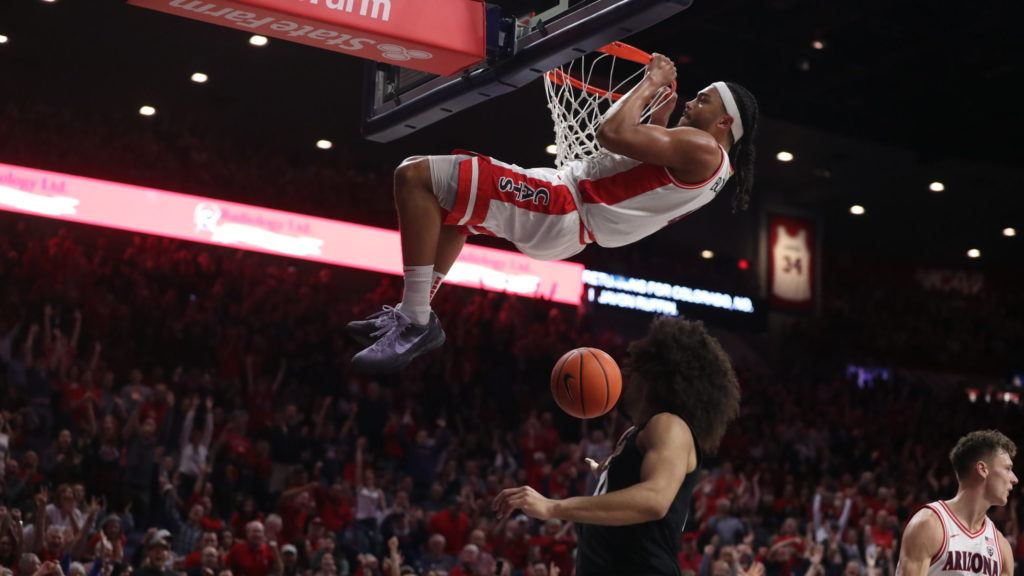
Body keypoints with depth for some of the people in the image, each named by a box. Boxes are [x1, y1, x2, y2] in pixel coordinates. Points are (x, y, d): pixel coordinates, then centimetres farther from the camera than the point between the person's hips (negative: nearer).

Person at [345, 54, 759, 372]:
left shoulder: (702, 149, -15)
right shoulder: (703, 162, 17)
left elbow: (613, 134, -23)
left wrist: (652, 82, -8)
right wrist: (660, 121, 27)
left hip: (564, 210, -11)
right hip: (564, 210, 11)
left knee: (415, 176, -21)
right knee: (448, 200, 33)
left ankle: (415, 324, -19)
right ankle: (410, 313, 23)